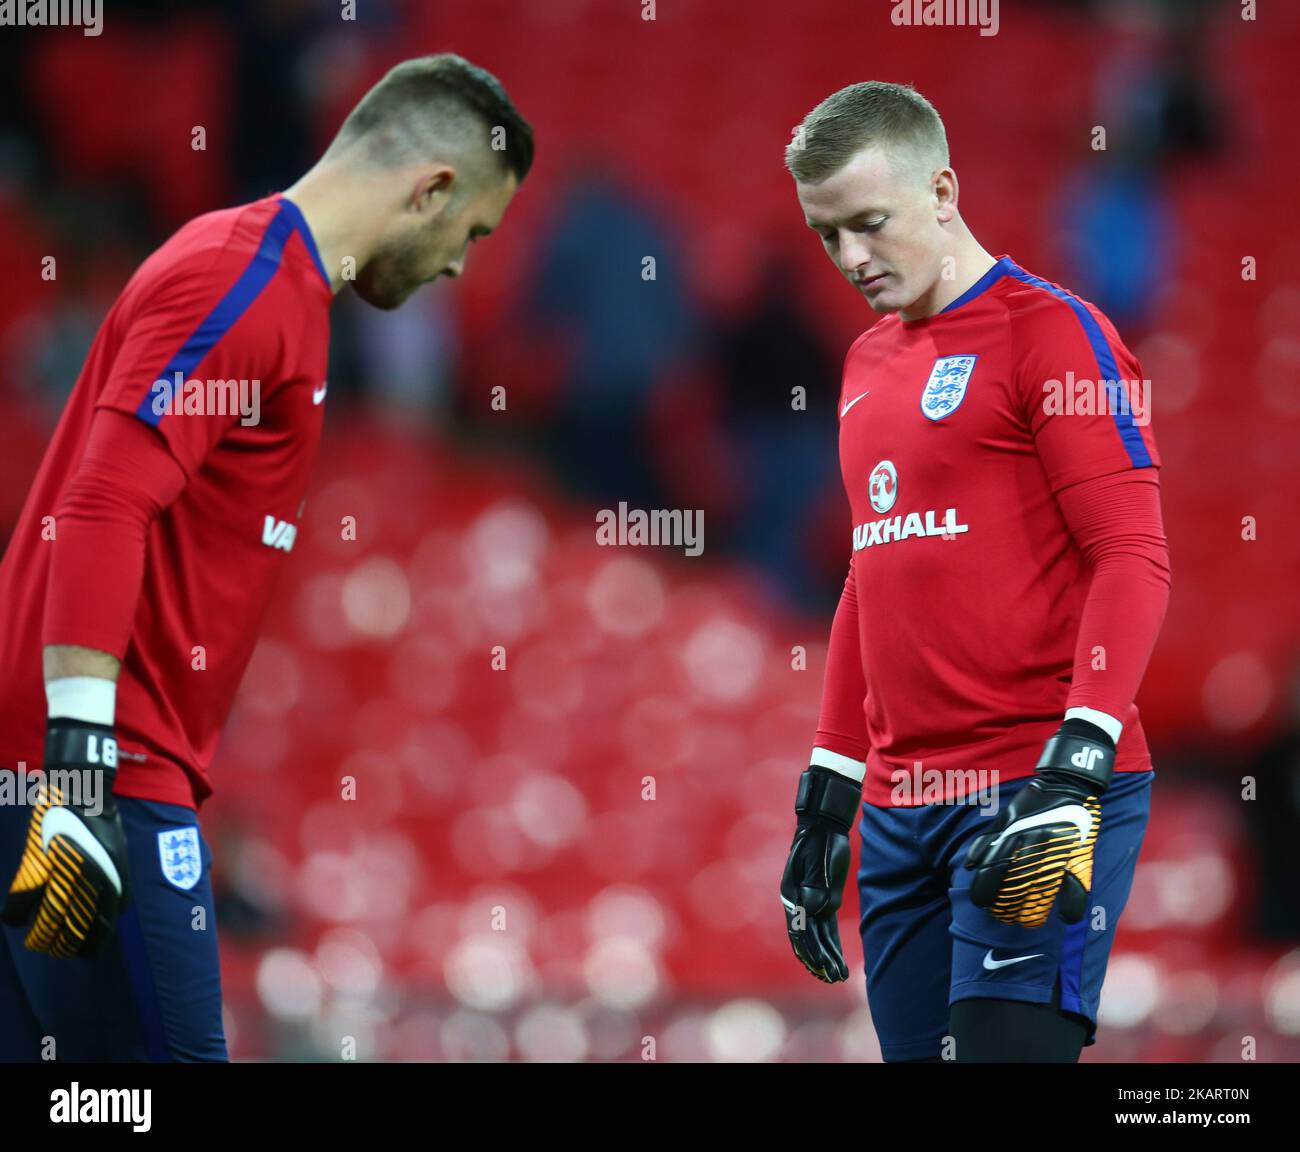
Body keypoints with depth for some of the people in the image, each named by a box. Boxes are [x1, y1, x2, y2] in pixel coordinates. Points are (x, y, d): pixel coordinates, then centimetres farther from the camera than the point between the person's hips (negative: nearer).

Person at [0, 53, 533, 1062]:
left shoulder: (277, 287, 19)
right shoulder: (240, 283, -12)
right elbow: (101, 517, -22)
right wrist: (82, 768, -27)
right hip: (98, 774, -10)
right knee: (167, 1047, -12)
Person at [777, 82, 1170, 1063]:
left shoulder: (1053, 333, -4)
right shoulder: (867, 364, 19)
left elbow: (1132, 559, -10)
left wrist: (1078, 762, -21)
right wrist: (826, 792, 23)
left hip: (1040, 793, -7)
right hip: (902, 807, 7)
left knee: (1005, 1044, -16)